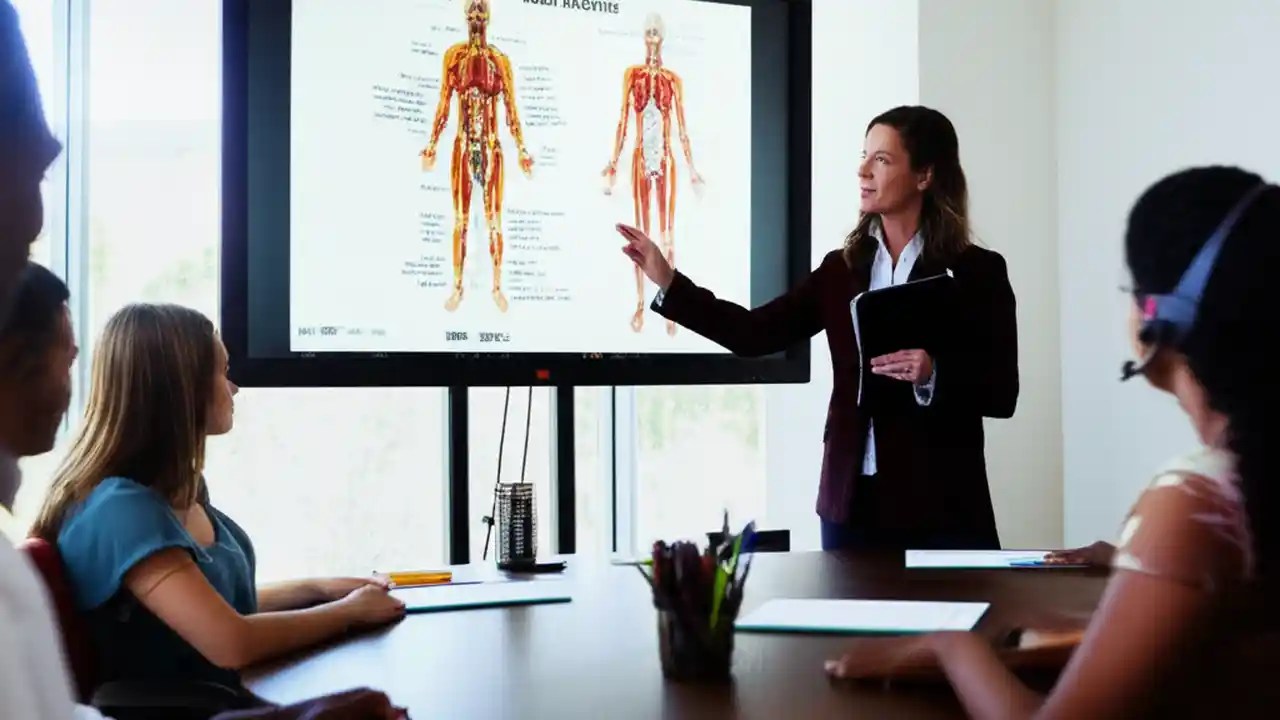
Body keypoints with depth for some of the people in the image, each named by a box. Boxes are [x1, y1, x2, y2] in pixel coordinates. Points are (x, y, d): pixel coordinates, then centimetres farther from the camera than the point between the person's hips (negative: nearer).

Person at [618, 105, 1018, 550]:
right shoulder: (841, 268, 8)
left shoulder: (976, 271, -3)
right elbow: (756, 334, 2)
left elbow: (1002, 394, -6)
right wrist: (668, 282, -3)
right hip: (852, 499, 4)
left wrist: (933, 374, -24)